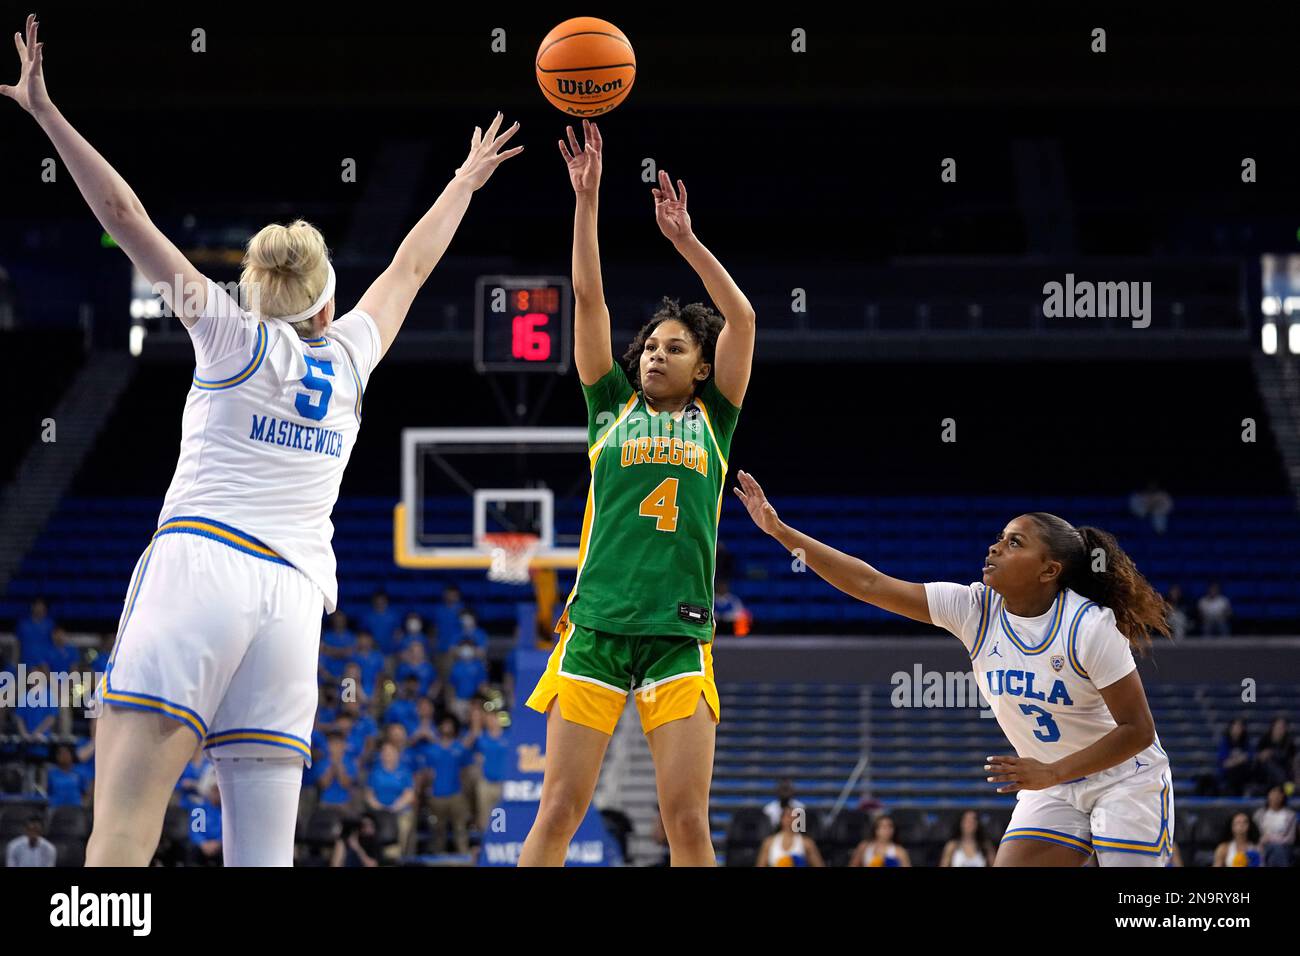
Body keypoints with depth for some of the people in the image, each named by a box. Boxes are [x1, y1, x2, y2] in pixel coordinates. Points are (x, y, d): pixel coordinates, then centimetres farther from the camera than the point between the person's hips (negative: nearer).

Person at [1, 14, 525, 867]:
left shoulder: (235, 337, 7)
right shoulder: (350, 355, 17)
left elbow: (126, 218, 3)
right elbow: (412, 267, 35)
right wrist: (466, 182, 50)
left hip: (201, 564, -4)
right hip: (295, 596, 4)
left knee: (123, 828, -17)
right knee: (262, 854, 0)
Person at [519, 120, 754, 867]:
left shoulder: (714, 418, 13)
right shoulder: (613, 406, 14)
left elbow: (742, 319, 4)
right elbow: (589, 299, 9)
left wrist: (686, 240, 2)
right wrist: (587, 199, 3)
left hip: (680, 633, 0)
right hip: (597, 627, 0)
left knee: (688, 819, -4)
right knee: (560, 809, -4)